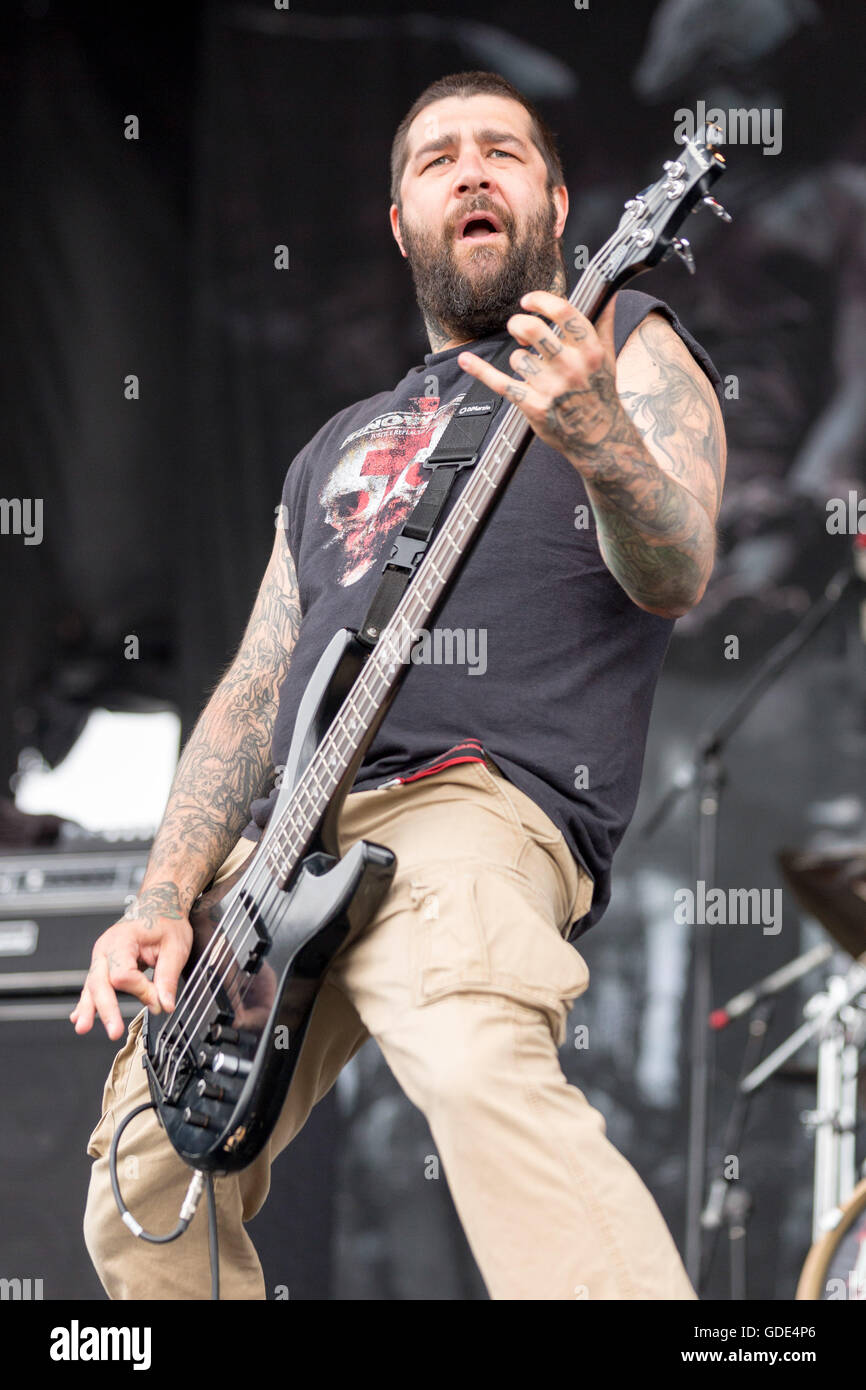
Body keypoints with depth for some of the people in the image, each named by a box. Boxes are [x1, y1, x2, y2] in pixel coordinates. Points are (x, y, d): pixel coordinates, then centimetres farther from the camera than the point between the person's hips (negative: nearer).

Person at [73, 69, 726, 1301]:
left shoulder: (626, 345, 12)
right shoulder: (337, 451, 31)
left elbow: (674, 578, -6)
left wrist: (602, 442, -29)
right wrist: (164, 901, 9)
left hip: (482, 801, -7)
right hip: (290, 837, 7)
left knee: (482, 1068, -38)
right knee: (144, 1190, 0)